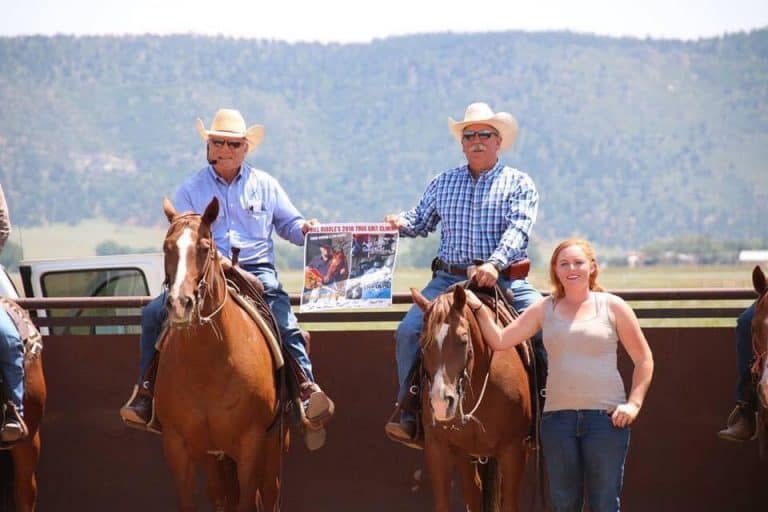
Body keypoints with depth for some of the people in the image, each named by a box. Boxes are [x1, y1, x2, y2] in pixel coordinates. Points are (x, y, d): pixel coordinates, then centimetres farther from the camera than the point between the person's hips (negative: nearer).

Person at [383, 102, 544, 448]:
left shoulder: (518, 183, 5)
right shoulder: (443, 183, 17)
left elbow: (519, 229, -10)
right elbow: (421, 221, 23)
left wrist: (495, 263, -27)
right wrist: (401, 223, -2)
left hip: (505, 281, -2)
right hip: (449, 279, 2)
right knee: (408, 332, -17)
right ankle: (409, 414, -8)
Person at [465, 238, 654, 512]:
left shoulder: (612, 307, 2)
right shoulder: (545, 309, 9)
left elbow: (644, 359, 5)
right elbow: (500, 340, 9)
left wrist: (634, 403, -5)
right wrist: (478, 308, -2)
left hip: (606, 416, -3)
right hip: (557, 417, 3)